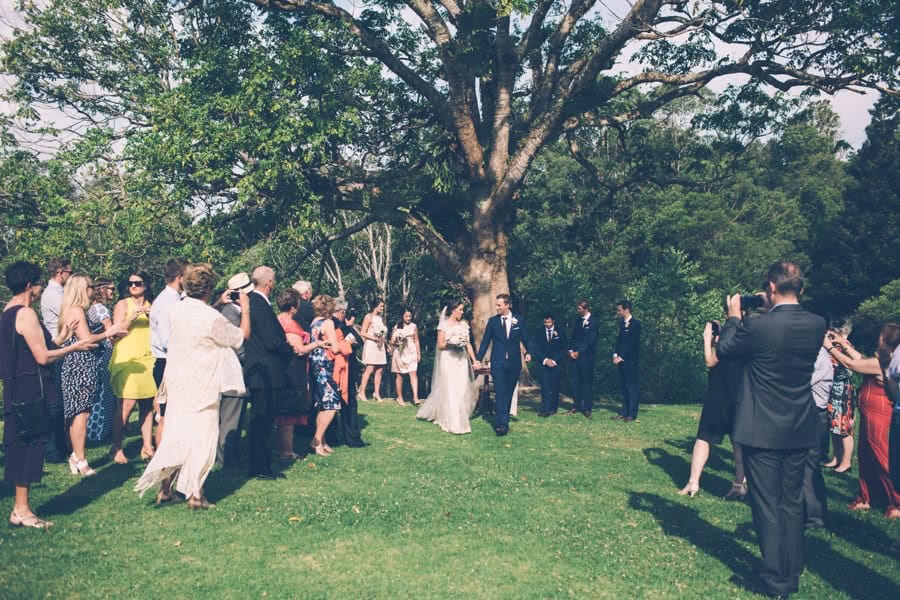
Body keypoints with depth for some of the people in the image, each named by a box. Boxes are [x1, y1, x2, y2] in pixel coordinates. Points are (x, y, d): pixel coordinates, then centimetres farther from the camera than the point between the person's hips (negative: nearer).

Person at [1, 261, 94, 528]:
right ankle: (22, 511, 4)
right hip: (32, 389, -10)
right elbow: (43, 357, -17)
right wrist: (74, 347, -5)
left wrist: (61, 338, 24)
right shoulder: (26, 314, -15)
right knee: (30, 445, -3)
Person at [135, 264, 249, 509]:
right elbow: (243, 335, -5)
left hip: (176, 382, 6)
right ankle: (195, 494, 8)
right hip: (201, 387, -6)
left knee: (175, 433, 15)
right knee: (201, 436, 3)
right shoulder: (212, 318, -18)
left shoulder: (176, 310, 2)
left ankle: (165, 489, 18)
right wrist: (245, 309, 7)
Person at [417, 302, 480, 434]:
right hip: (448, 360, -5)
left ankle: (460, 419, 16)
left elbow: (468, 344, 10)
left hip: (462, 360, 5)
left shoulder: (464, 325, 11)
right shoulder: (444, 325, -2)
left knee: (462, 390, 3)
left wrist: (474, 360, 4)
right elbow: (440, 345, -3)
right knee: (450, 391, -6)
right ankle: (453, 423, -1)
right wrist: (451, 343, -21)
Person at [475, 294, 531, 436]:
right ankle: (501, 424, -14)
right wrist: (478, 359, -2)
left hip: (514, 363, 2)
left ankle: (503, 421, 19)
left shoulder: (518, 321, 4)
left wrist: (528, 352, 1)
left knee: (508, 393, 8)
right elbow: (485, 341, 3)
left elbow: (524, 338, 12)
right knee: (500, 393, -10)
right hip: (498, 362, -1)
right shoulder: (492, 321, 3)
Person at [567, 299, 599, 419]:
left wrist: (579, 352, -11)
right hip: (575, 355, 6)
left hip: (586, 356, -6)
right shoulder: (578, 320, 14)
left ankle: (587, 408, 4)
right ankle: (577, 406, 14)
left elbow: (591, 340, -11)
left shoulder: (593, 322, -6)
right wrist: (571, 350, 3)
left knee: (587, 382, -1)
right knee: (576, 381, 7)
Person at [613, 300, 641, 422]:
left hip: (631, 360, -8)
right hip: (621, 360, 8)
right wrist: (615, 355, 3)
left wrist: (621, 357, -15)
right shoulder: (622, 324, 15)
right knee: (624, 387, 10)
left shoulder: (635, 324, -9)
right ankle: (624, 412, 15)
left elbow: (632, 343, -14)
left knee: (632, 387, -4)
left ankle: (632, 414, -1)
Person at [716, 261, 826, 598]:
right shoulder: (816, 325, -4)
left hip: (763, 431, -5)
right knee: (792, 503, 17)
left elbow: (723, 350, -3)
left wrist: (734, 317, 10)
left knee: (767, 505, 6)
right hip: (800, 431, 5)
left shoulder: (759, 326, -19)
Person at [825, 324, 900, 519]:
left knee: (882, 458, -1)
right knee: (865, 456, 16)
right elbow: (861, 360, 18)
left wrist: (830, 347, -3)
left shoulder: (883, 362, -21)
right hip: (869, 413, 10)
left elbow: (850, 364, -15)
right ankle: (866, 498, 25)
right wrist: (843, 343, 19)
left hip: (877, 414, -10)